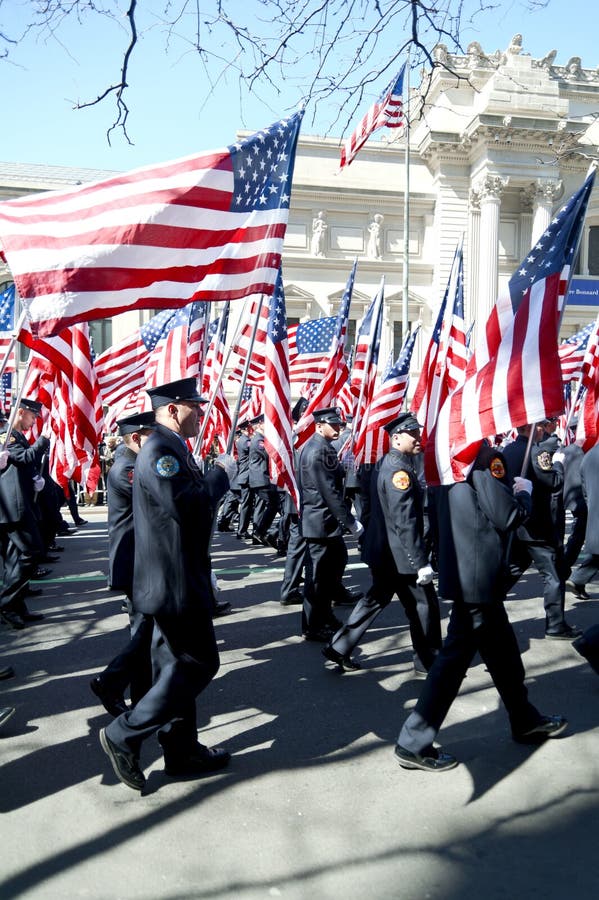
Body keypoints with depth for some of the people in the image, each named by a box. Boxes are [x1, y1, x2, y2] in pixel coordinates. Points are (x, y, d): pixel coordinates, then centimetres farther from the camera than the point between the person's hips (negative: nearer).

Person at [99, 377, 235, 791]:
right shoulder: (160, 450, -19)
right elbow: (186, 504, -31)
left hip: (174, 581, 11)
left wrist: (213, 475, 4)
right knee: (198, 665, -2)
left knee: (178, 666, 17)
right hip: (176, 583, -11)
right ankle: (124, 735, 6)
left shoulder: (170, 448, 14)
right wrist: (220, 474, -18)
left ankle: (182, 749, 29)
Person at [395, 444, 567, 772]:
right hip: (480, 576, -9)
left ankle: (526, 721, 40)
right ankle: (414, 743, 5)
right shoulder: (484, 456, -17)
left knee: (503, 650, 22)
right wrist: (524, 492, 3)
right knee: (455, 656, -2)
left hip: (457, 570, 9)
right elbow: (508, 516, -16)